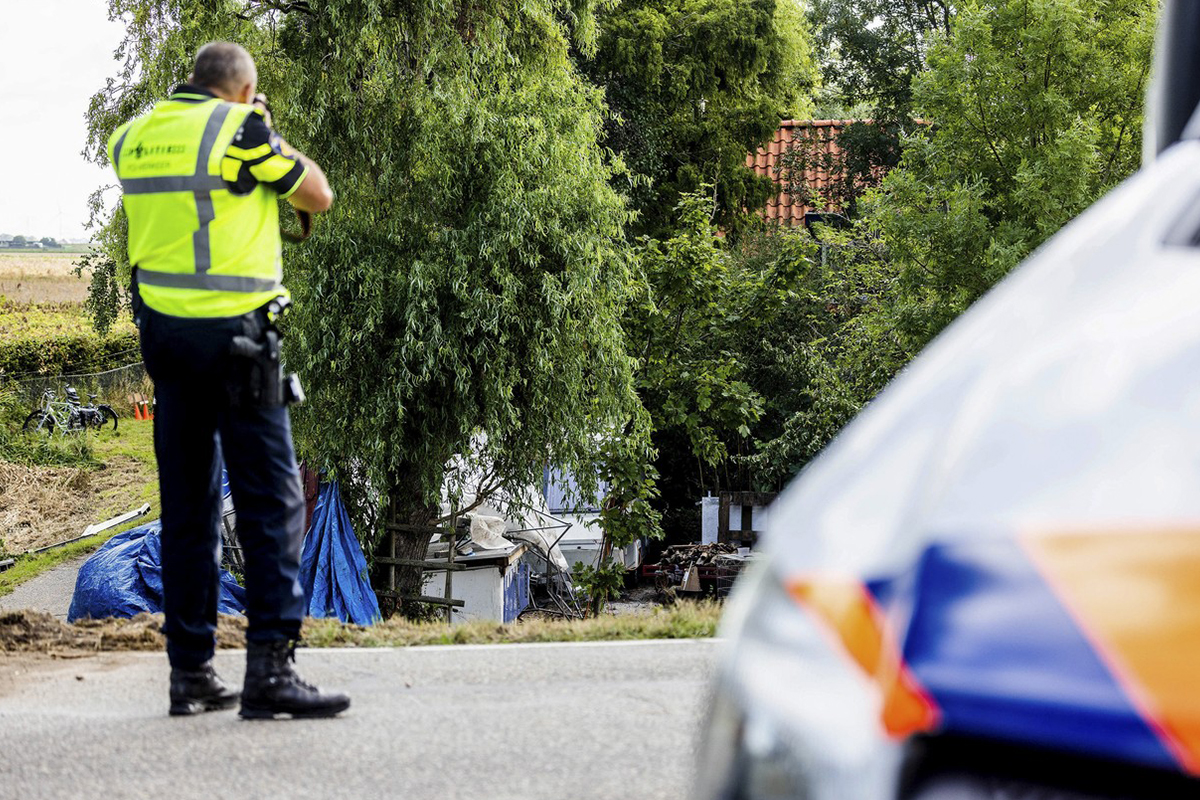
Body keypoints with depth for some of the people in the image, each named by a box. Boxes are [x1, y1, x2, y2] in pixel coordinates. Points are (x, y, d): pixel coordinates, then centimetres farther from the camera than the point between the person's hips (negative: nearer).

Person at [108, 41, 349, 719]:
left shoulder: (132, 138, 9)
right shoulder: (242, 129, -9)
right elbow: (319, 196, 2)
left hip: (163, 333, 7)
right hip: (235, 334, -6)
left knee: (188, 505, 11)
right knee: (273, 500, -3)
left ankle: (192, 672, 13)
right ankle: (270, 669, -10)